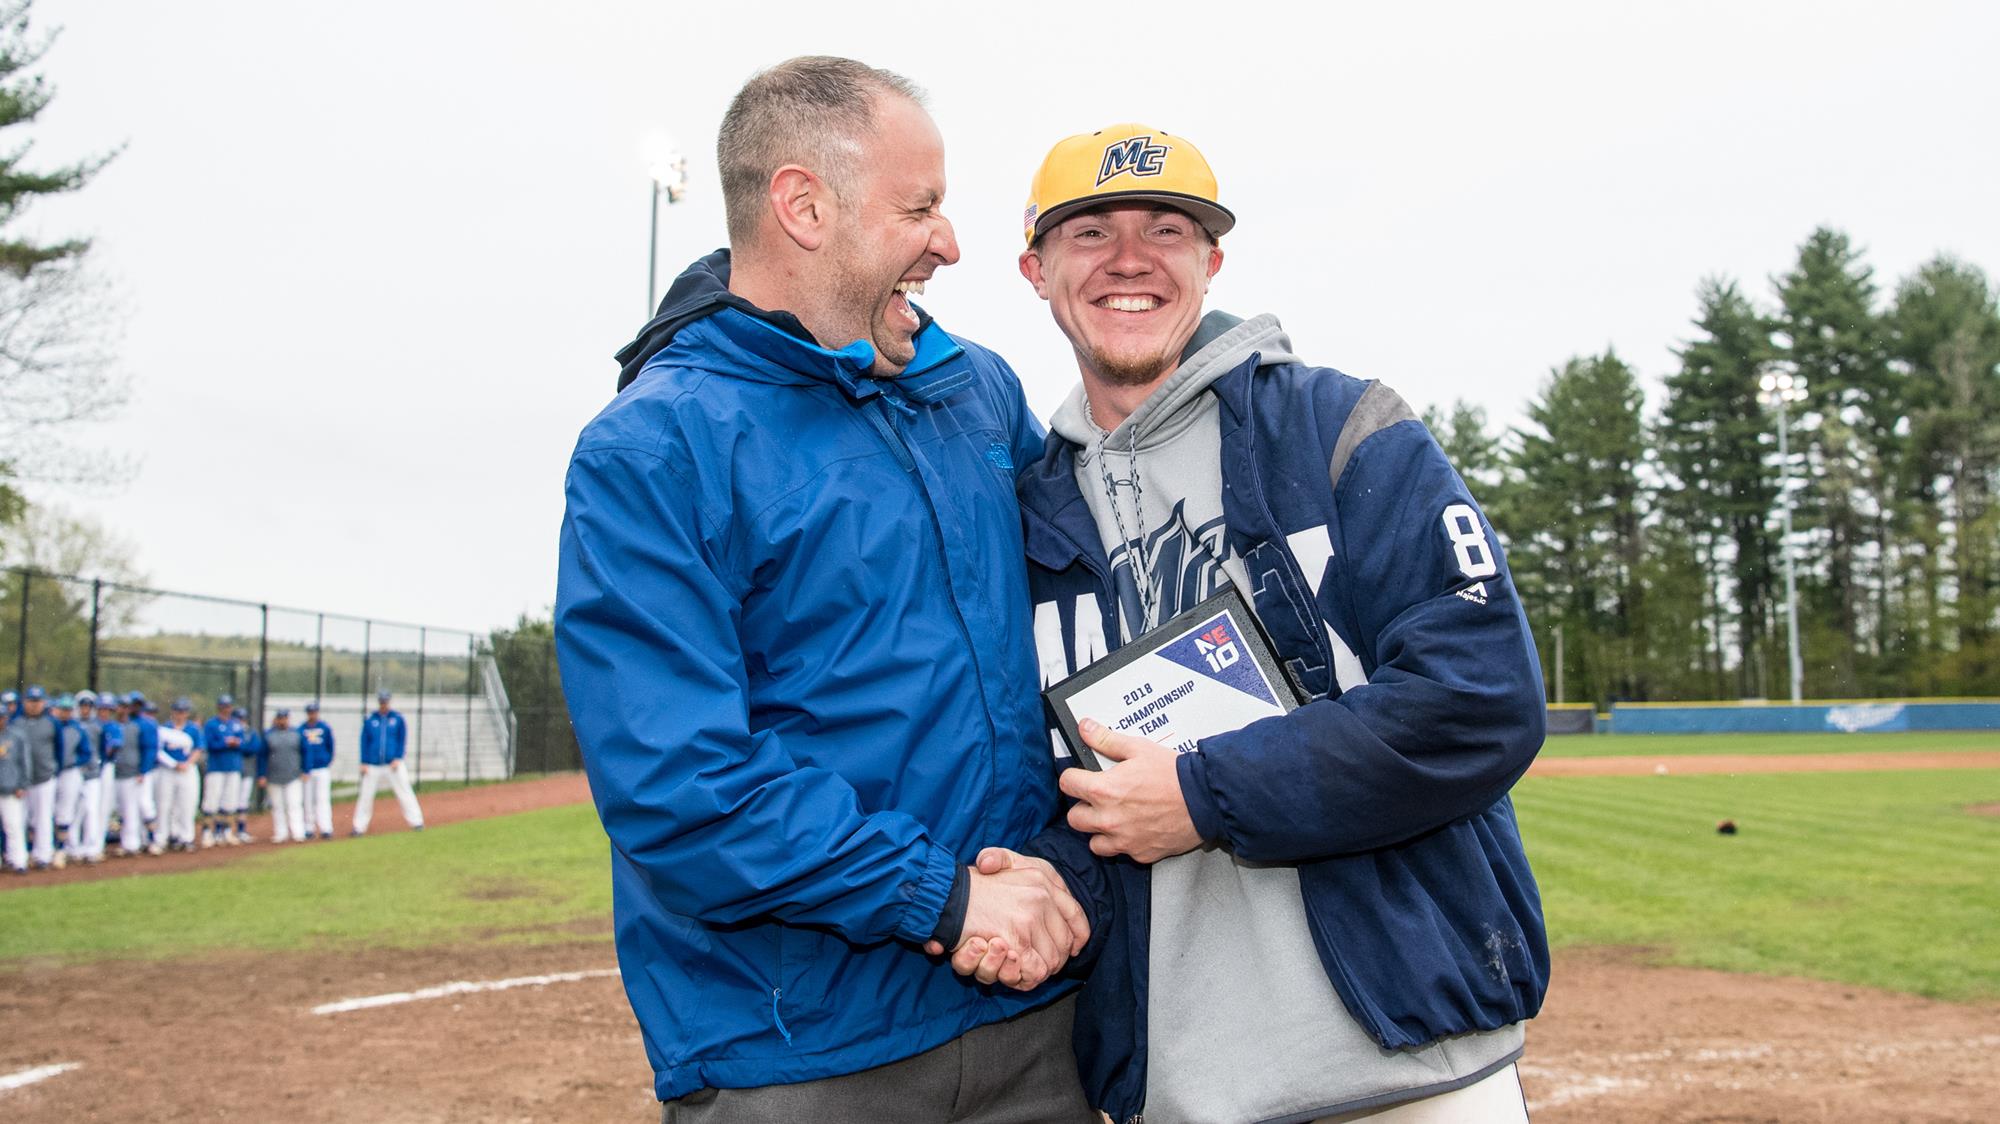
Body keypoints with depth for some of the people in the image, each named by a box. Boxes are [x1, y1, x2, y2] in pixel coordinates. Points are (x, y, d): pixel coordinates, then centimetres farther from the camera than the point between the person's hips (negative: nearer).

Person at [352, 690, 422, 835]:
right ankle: (359, 827, 10)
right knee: (365, 795, 2)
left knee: (405, 792, -5)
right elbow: (364, 742, 7)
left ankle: (416, 822, -2)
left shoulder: (397, 719, 4)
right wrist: (363, 763, 0)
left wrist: (397, 759, -8)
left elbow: (401, 740, 3)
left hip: (393, 763, -1)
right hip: (373, 765, 1)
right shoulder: (369, 720, 6)